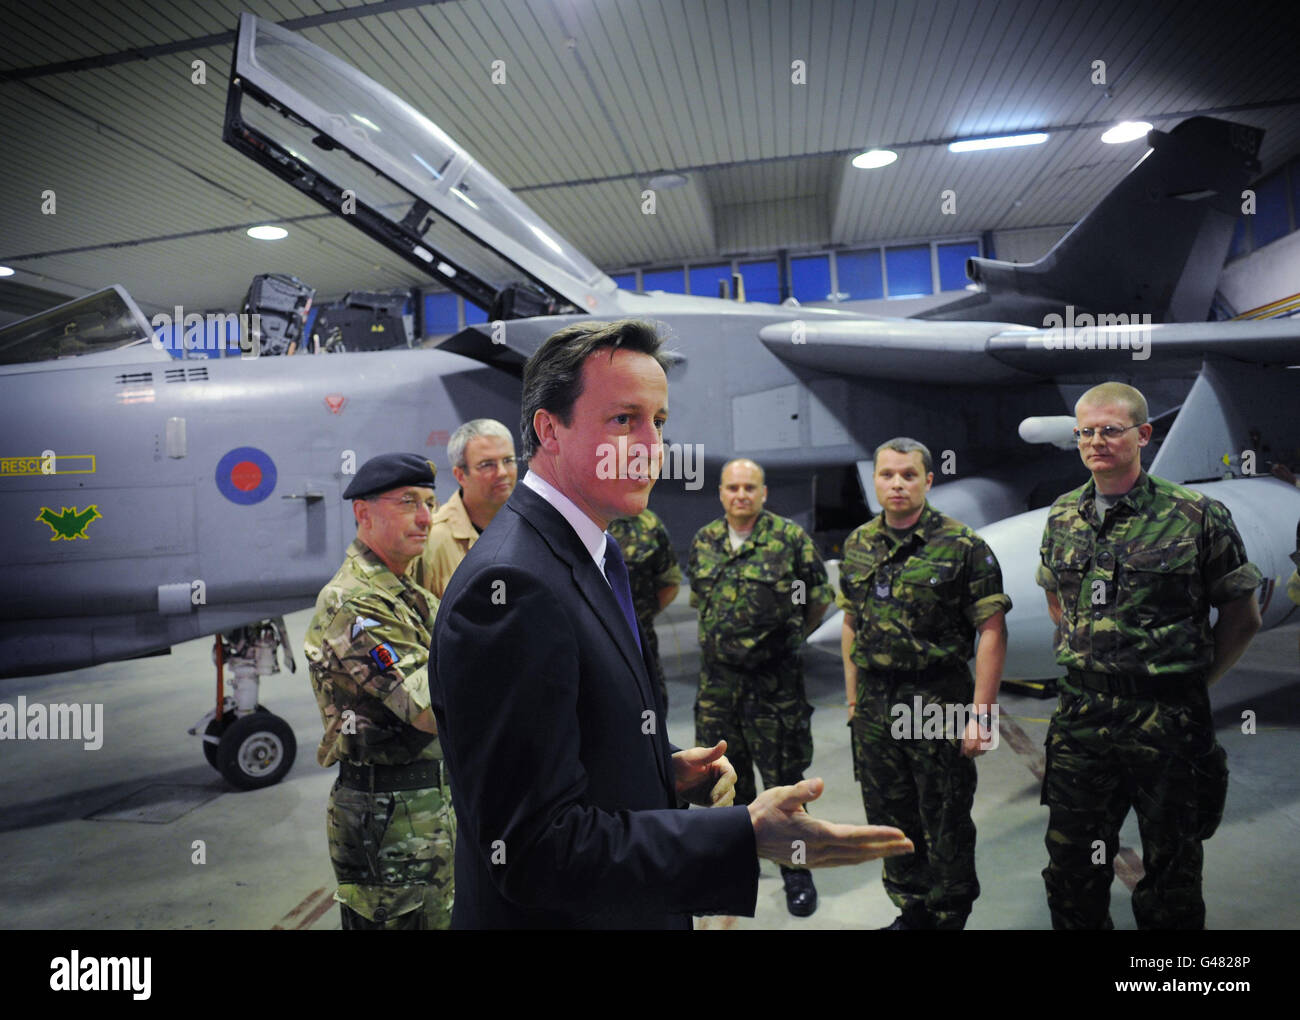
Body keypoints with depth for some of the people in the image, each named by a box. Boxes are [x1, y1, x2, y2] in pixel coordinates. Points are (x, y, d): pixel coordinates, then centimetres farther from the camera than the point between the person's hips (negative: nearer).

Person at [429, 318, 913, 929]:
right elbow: (533, 851, -29)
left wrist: (668, 772, -4)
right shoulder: (510, 586, -28)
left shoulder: (582, 556, 3)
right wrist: (748, 837, -31)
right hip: (557, 914, -8)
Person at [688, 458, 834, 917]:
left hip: (775, 678, -4)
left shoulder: (790, 538, -8)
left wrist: (786, 637, 7)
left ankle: (796, 871, 22)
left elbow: (819, 598, 1)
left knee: (783, 778, 5)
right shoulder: (704, 541, 5)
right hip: (717, 677, 4)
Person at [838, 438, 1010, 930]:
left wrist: (980, 714, -16)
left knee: (946, 824, 9)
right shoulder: (858, 545, 6)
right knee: (890, 818, 16)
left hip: (939, 702, -5)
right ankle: (912, 909, 36)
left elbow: (992, 632, -12)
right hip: (874, 705, 5)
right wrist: (853, 698, 12)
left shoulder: (963, 546, -10)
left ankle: (949, 915, 30)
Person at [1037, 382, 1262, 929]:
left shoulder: (1198, 516, -8)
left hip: (1168, 721, -3)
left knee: (1171, 871, 13)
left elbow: (1242, 617, -1)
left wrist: (1192, 682, -1)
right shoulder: (1062, 517, 5)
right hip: (1080, 718, 4)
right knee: (1071, 868, 14)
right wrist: (1088, 655, 11)